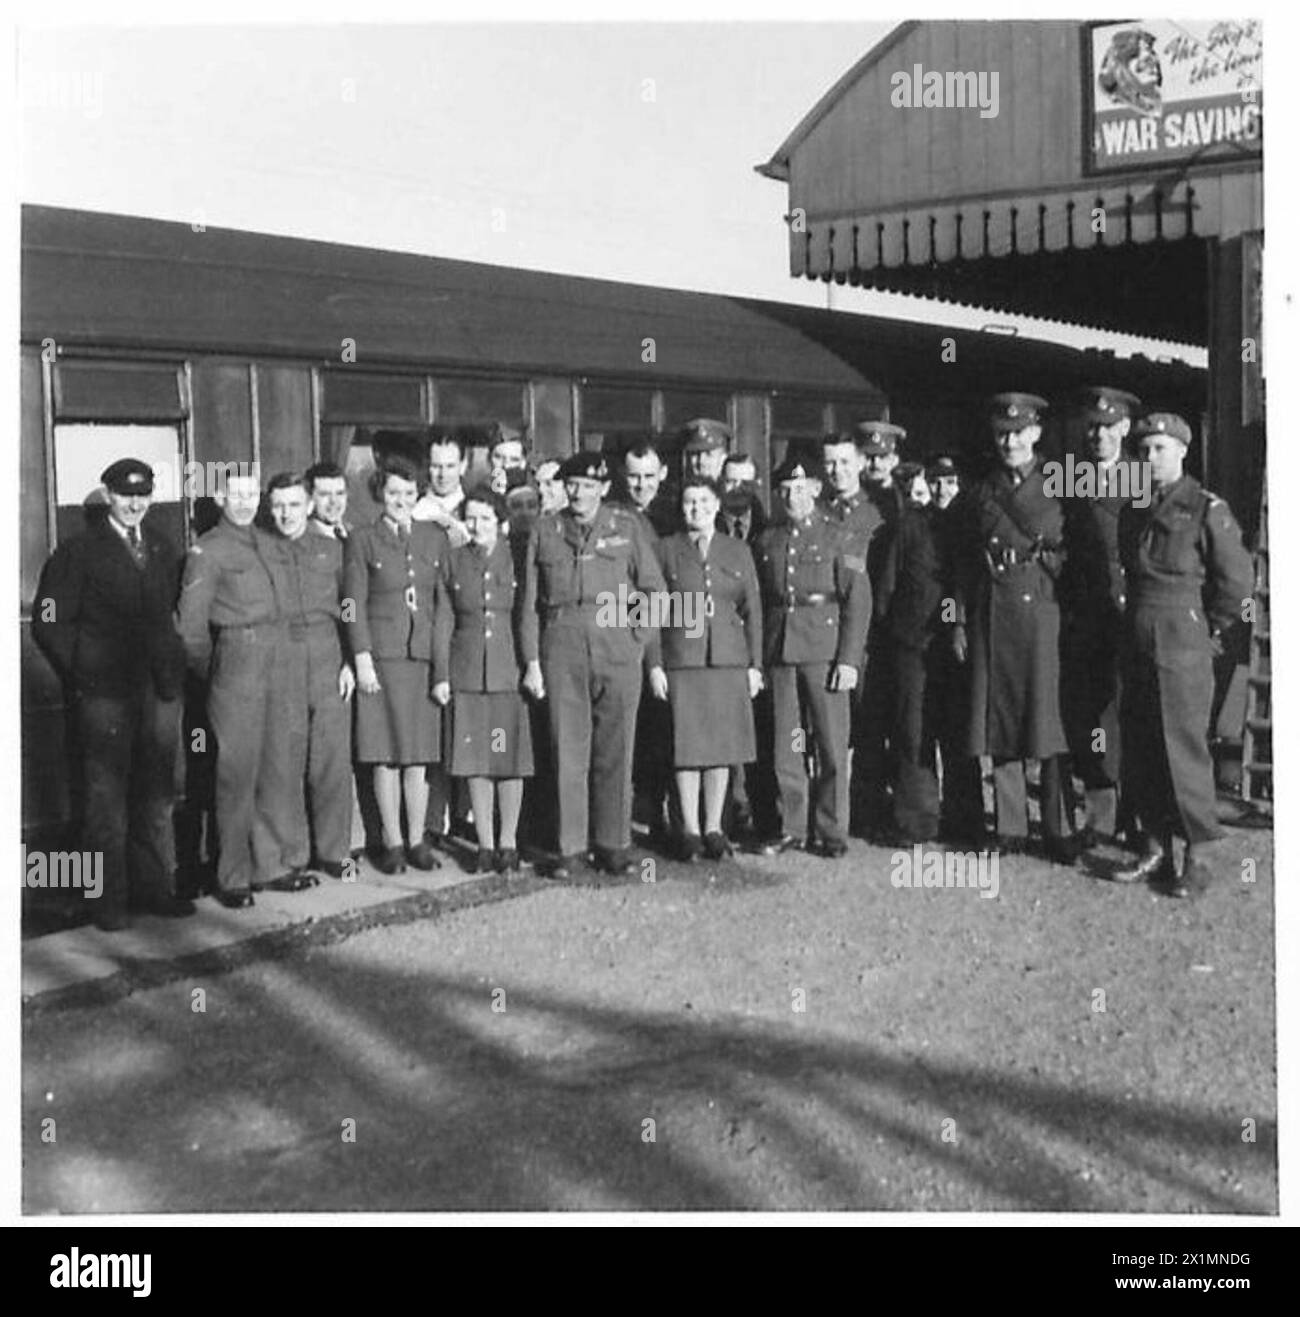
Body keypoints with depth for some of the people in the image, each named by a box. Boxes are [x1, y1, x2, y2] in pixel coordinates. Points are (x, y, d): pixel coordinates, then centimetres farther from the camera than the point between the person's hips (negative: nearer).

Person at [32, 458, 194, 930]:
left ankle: (155, 887, 19)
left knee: (157, 794, 10)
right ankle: (109, 900, 7)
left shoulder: (163, 549, 13)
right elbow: (49, 623, -2)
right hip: (104, 694, -4)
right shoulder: (77, 553, -1)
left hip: (160, 689, 5)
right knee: (106, 798, 1)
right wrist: (82, 676, -4)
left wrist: (174, 666, 9)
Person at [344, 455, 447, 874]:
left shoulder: (436, 537, 11)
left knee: (419, 753, 4)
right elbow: (354, 604, 0)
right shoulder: (362, 540, 3)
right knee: (386, 755, 0)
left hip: (426, 655, 2)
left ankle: (418, 840, 14)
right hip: (382, 656, -2)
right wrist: (362, 659, -7)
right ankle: (392, 843, 9)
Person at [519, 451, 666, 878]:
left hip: (618, 648, 0)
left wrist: (638, 636, -1)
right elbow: (530, 602, 8)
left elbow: (655, 590, 10)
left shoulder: (626, 527, 7)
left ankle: (612, 846, 11)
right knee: (568, 751, -1)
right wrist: (531, 661, 2)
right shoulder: (545, 531, 8)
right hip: (563, 648, 0)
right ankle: (569, 848, 5)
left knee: (615, 753, 3)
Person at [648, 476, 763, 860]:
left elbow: (753, 610, 10)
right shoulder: (666, 550, 4)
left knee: (722, 744, 4)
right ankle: (690, 830, 9)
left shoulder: (738, 551, 10)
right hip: (681, 659, -2)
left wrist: (755, 665, 4)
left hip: (728, 659, 2)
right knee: (687, 745, -1)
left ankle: (714, 828, 14)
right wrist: (653, 665, -4)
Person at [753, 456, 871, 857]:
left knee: (832, 747, -1)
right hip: (779, 653, 3)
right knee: (785, 747, 5)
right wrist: (758, 658, 5)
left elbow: (859, 599, -3)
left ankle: (830, 832, 9)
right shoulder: (766, 541, 12)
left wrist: (849, 659, -10)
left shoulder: (836, 538, 1)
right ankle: (792, 828, 15)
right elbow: (758, 600, 13)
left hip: (825, 652, -3)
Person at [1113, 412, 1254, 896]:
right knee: (1139, 748, 8)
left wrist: (1208, 629, -1)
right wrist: (1134, 617, 13)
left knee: (1183, 748, -4)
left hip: (1184, 643, -6)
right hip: (1137, 639, 6)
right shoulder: (1132, 511, 12)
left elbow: (1238, 580, -6)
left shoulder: (1207, 510, -7)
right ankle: (1155, 850, 18)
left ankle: (1197, 858, 5)